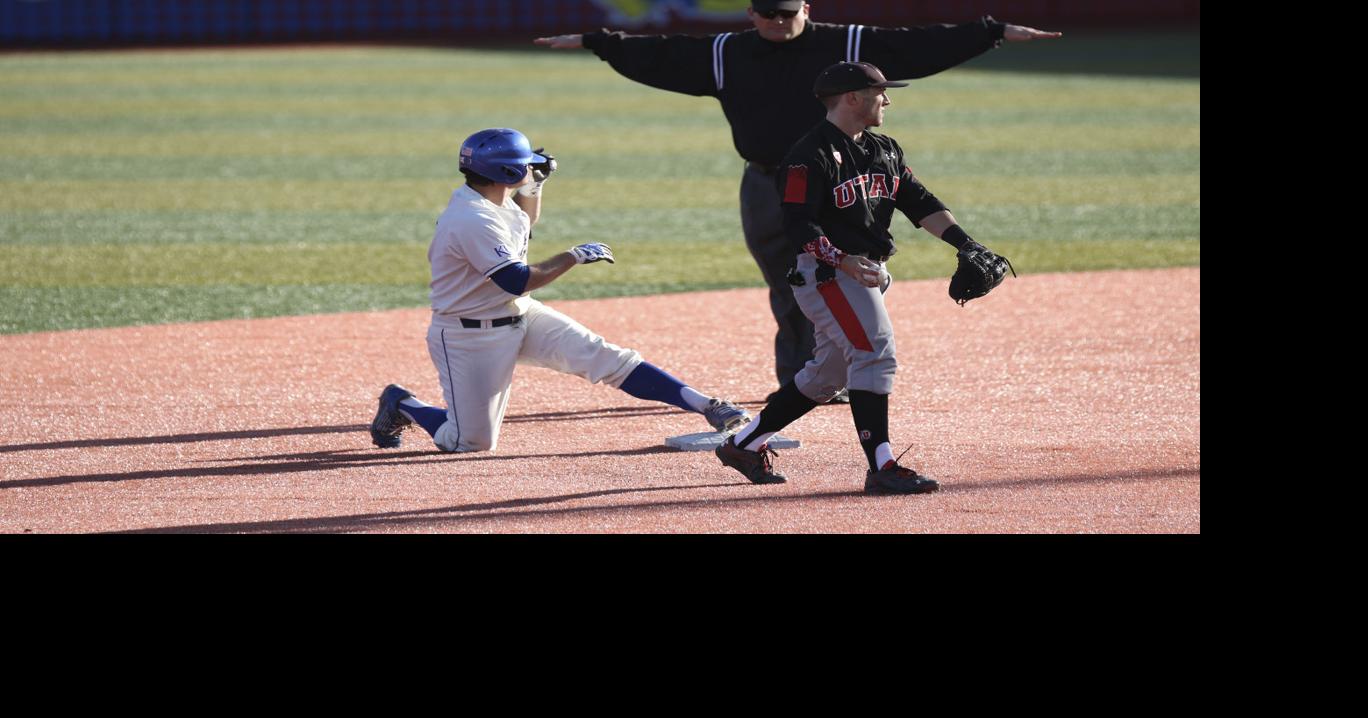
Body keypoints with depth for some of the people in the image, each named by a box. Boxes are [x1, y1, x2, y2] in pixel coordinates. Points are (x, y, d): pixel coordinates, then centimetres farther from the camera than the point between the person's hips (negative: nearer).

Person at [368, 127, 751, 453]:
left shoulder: (495, 200, 2)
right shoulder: (472, 220, -28)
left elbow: (525, 223, 26)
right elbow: (518, 282, -29)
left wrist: (536, 184, 8)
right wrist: (573, 257, -20)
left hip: (520, 318, 8)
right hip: (470, 336, -8)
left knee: (601, 356, -9)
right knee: (473, 443, -5)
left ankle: (704, 406, -17)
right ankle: (401, 404, 22)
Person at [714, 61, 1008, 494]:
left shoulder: (884, 150, 14)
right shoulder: (811, 156, -13)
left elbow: (920, 204, 10)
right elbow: (799, 227, -18)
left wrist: (964, 243, -3)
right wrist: (845, 261, -30)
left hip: (866, 274, 9)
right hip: (825, 272, -9)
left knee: (829, 374, 13)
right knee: (875, 352, -20)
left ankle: (744, 444, 25)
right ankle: (881, 469, -22)